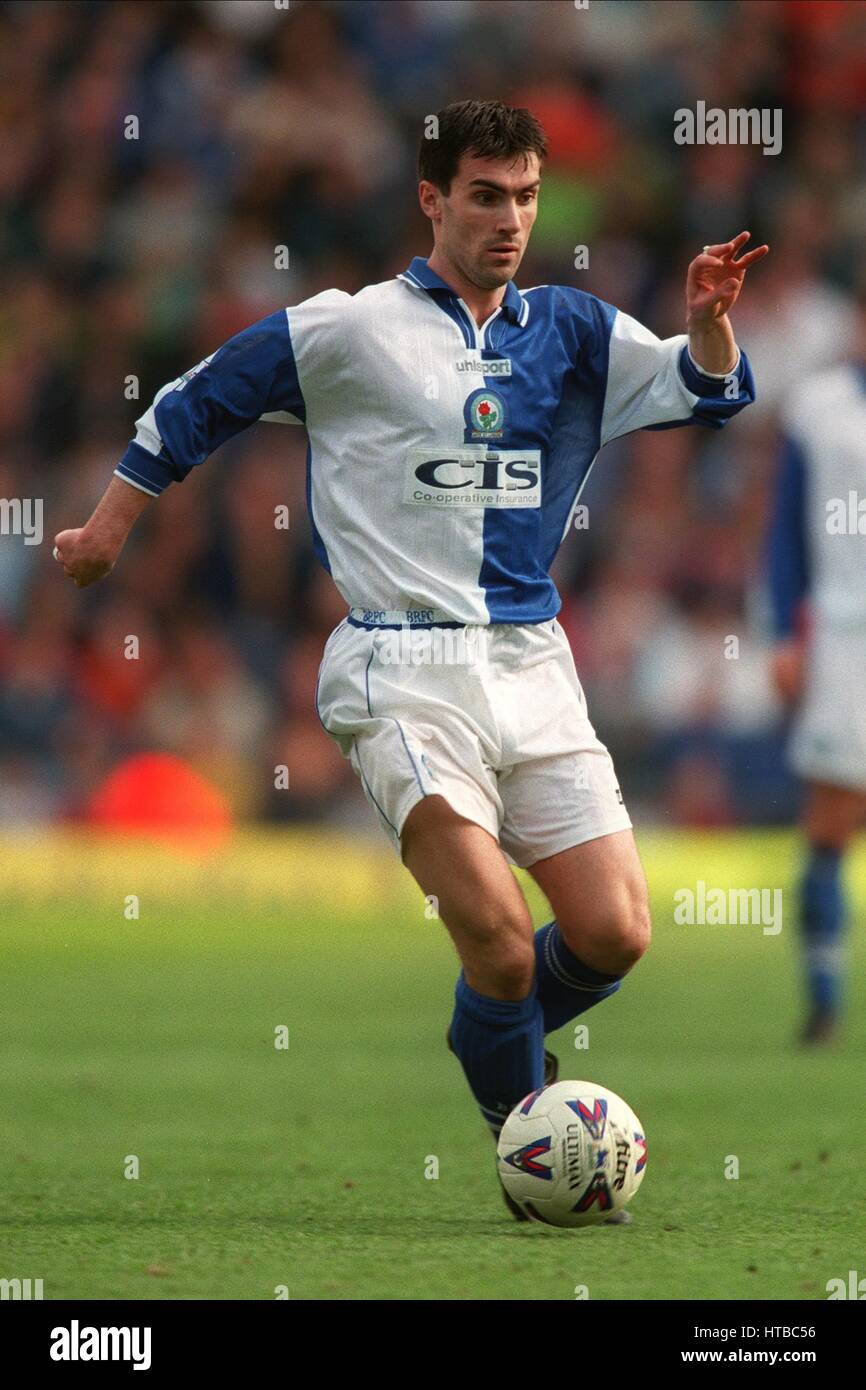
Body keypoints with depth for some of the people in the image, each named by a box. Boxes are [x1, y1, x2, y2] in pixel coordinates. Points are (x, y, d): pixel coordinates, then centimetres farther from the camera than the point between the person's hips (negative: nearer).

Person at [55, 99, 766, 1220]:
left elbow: (702, 392, 4)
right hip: (404, 674, -4)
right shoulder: (346, 330, 2)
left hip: (532, 664, 4)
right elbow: (195, 407, 13)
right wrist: (109, 528, 17)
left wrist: (708, 324, -16)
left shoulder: (571, 331, 13)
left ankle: (489, 1038, 25)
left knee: (615, 933, -6)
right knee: (500, 944, -19)